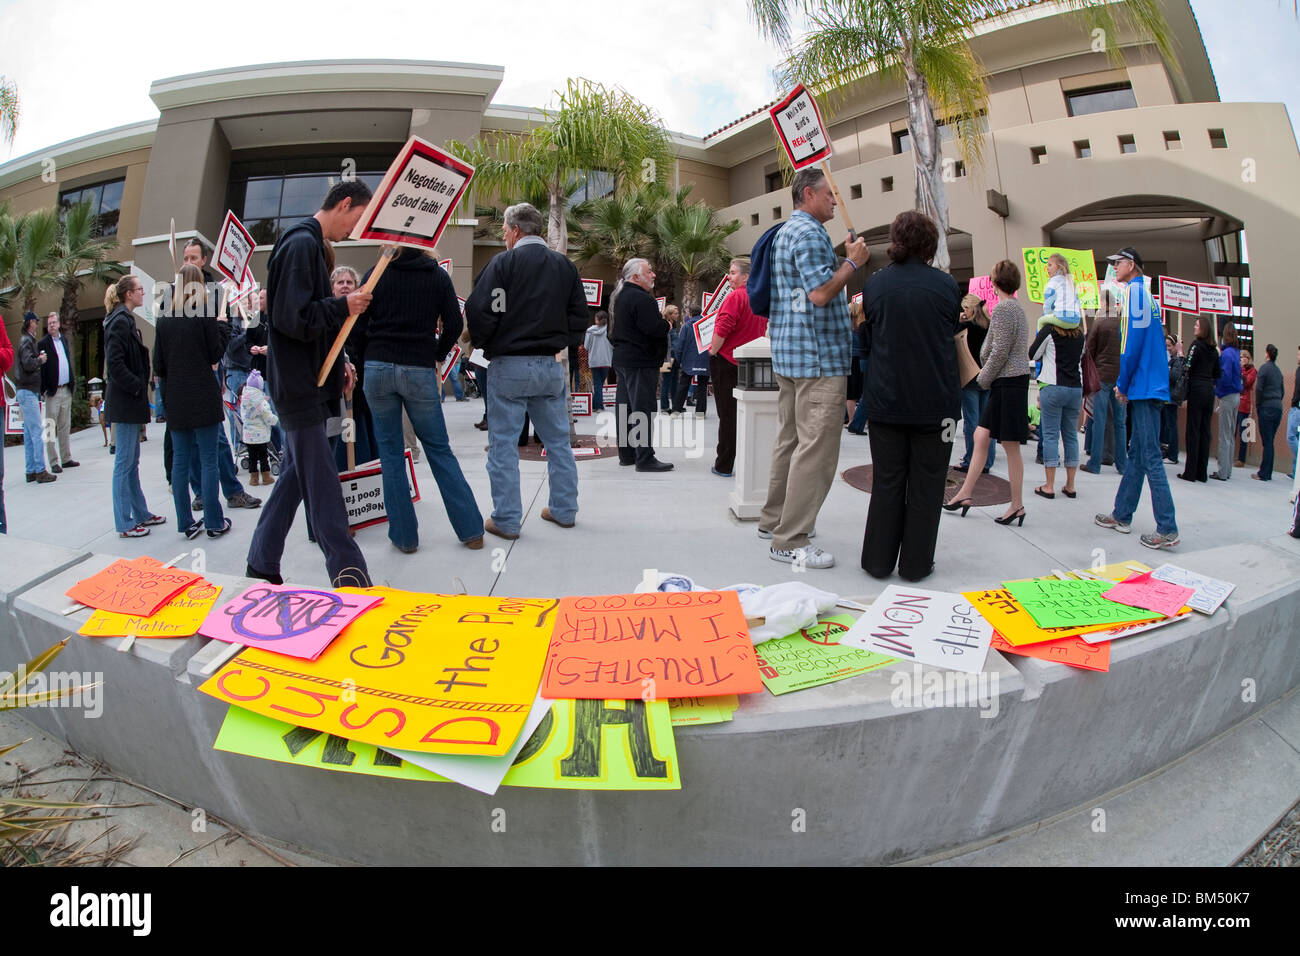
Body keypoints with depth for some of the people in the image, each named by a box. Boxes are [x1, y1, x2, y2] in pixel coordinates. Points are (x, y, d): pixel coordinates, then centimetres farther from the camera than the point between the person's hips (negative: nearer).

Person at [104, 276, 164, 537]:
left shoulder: (126, 319, 16)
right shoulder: (120, 321, -14)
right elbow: (115, 364, -22)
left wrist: (140, 386, 12)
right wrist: (137, 386, -15)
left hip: (130, 401, 10)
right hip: (124, 401, -10)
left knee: (132, 461, 15)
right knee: (124, 462, -4)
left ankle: (141, 513, 24)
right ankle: (125, 523, 2)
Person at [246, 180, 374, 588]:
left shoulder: (310, 243, 17)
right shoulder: (302, 243, -14)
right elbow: (293, 319, -22)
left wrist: (336, 363, 13)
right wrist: (343, 306, -14)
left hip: (306, 383, 10)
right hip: (299, 385, -10)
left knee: (296, 475, 14)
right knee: (322, 484, -6)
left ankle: (261, 565, 23)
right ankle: (349, 576, 0)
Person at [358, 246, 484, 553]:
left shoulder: (375, 275, 3)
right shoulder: (437, 275, 4)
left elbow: (358, 327, 1)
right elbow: (454, 324, 1)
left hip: (378, 369, 0)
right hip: (420, 370, 0)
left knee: (390, 452, 8)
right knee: (439, 449, 8)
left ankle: (404, 535, 11)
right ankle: (471, 530, 7)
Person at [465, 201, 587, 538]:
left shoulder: (504, 262, -6)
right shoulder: (565, 266, 9)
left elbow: (478, 311, -14)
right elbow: (580, 317, 8)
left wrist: (481, 343, 3)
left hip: (510, 365, -5)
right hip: (552, 366, 5)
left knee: (503, 443, 3)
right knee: (558, 440, 14)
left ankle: (506, 519, 4)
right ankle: (563, 510, 21)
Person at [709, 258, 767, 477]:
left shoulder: (736, 296, -14)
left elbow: (723, 328, -22)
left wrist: (713, 351, -9)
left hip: (727, 360, -7)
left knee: (728, 415, -2)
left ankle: (724, 466, 4)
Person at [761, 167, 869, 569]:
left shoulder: (786, 232, 20)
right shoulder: (810, 233, -13)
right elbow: (820, 293, -22)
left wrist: (844, 258, 17)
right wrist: (852, 262, -9)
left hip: (787, 353, 11)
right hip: (818, 355, -11)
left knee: (790, 438, 17)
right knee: (816, 447, -9)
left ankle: (774, 520, 26)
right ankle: (790, 541, -7)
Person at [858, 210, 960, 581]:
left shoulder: (875, 284, -3)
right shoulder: (945, 284, -6)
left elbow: (864, 342, 5)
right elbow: (953, 335, 8)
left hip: (886, 400, 2)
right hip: (934, 401, -1)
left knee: (886, 482, 11)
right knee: (925, 485, 8)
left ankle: (878, 561, 17)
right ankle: (916, 564, 15)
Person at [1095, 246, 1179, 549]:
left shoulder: (1134, 291, -8)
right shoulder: (1145, 294, 19)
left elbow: (1132, 341, -16)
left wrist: (1123, 384, -7)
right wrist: (1125, 384, 17)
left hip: (1144, 388, -10)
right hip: (1149, 387, 10)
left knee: (1150, 457, -10)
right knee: (1137, 454, 14)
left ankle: (1168, 530, -9)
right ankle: (1121, 516, 23)